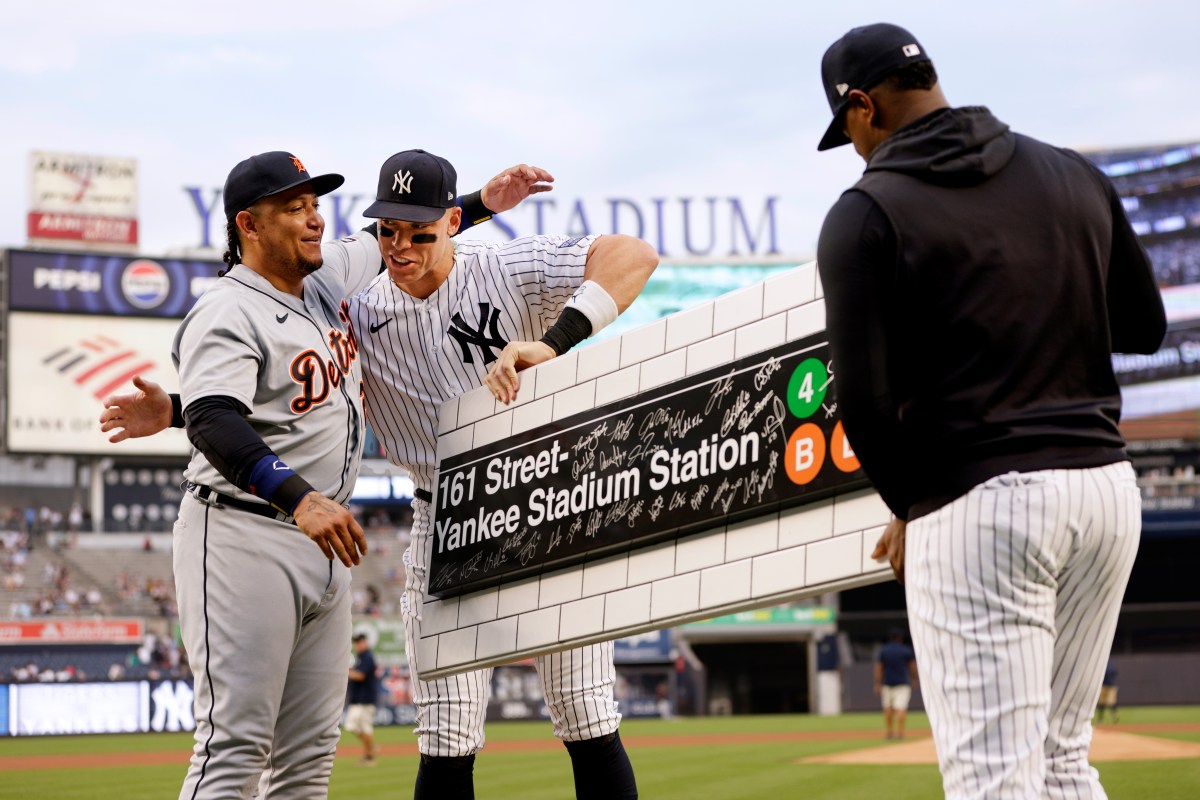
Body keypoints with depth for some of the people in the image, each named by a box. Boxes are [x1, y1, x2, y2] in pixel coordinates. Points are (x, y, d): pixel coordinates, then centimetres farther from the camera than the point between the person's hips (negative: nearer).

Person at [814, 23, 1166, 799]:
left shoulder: (866, 215, -6)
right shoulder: (1075, 174, 9)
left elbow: (866, 400, -11)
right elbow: (1145, 324, 17)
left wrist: (910, 507, 5)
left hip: (979, 502, -6)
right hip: (1106, 482, 6)